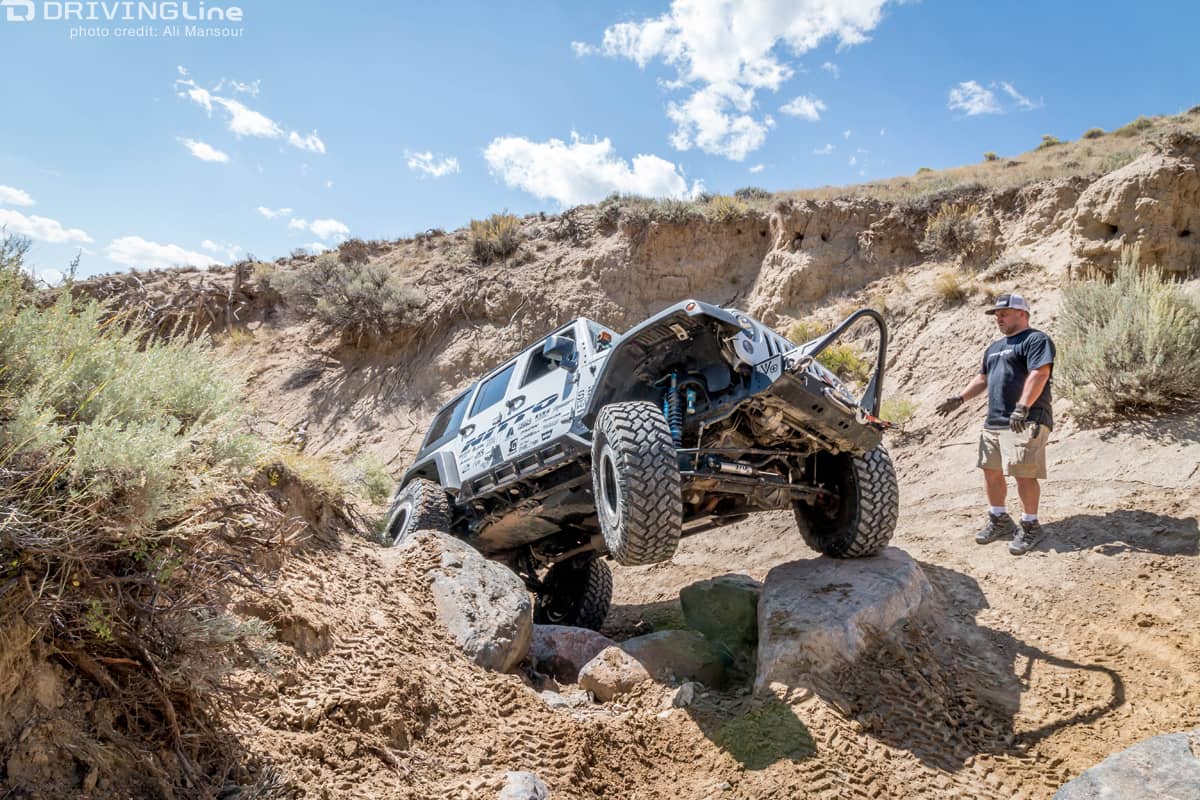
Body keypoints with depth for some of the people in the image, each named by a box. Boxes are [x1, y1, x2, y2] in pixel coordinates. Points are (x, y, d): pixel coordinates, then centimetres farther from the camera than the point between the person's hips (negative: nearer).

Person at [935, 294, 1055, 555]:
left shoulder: (1036, 340, -5)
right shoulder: (995, 347, 24)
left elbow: (1039, 374, -18)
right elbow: (982, 378, 30)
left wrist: (1022, 408, -27)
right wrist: (960, 398, 17)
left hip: (1026, 422, -9)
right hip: (994, 422, 9)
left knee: (1024, 474, -9)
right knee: (991, 471, 10)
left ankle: (1030, 526, 4)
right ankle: (999, 521, 24)